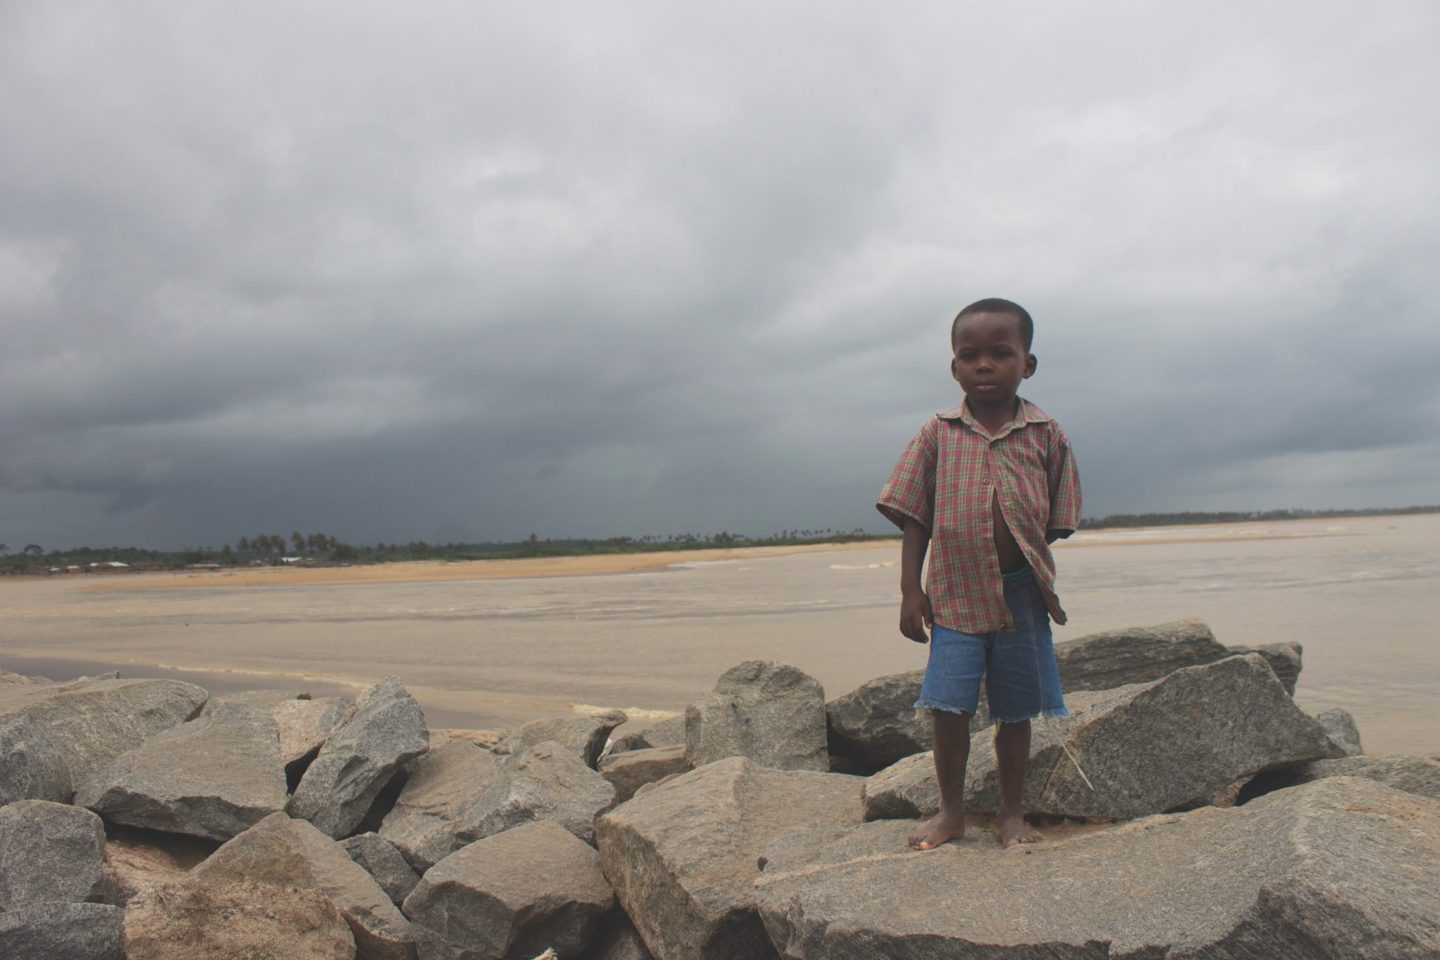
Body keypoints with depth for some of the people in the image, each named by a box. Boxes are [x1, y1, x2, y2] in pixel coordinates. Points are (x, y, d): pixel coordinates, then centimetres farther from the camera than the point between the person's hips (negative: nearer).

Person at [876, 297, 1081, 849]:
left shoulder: (1045, 434, 1)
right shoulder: (937, 434, 1)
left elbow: (1058, 521, 5)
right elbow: (914, 518, 2)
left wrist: (1044, 582, -4)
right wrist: (911, 590, -2)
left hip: (1022, 596, 1)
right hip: (955, 595, 0)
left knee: (1015, 711, 10)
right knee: (948, 709, -1)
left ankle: (1011, 810, 28)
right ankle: (951, 811, 19)